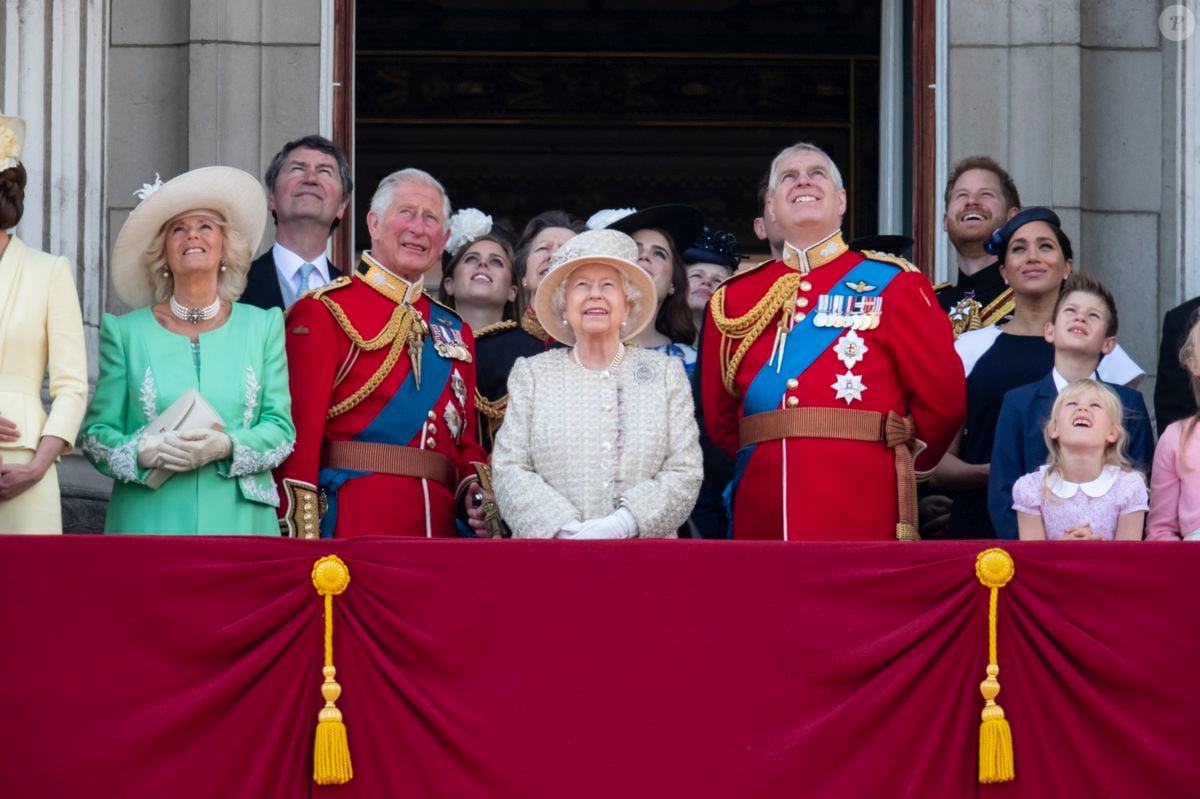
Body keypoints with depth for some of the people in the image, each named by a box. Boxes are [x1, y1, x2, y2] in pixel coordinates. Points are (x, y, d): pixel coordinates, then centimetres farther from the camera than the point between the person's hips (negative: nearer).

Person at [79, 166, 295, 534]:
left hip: (238, 520, 1)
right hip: (148, 521, -1)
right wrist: (144, 452, -14)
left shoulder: (263, 327, 11)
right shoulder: (125, 332, 8)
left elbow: (281, 428, 6)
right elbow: (96, 432, 6)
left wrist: (226, 446, -13)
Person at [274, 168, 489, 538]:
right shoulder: (324, 312, -1)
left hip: (439, 524, 6)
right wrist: (300, 538, -17)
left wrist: (474, 492, 0)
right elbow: (300, 434, -9)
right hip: (351, 522, -6)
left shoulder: (455, 331, 18)